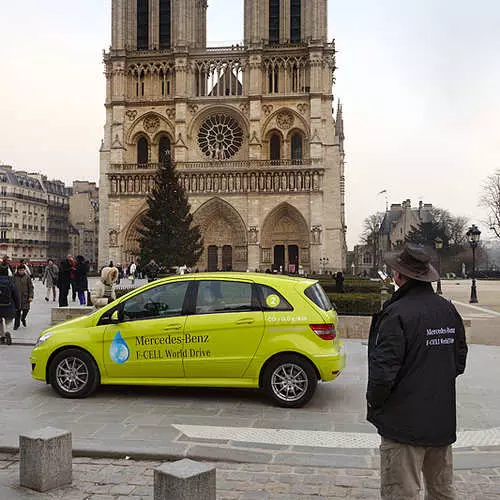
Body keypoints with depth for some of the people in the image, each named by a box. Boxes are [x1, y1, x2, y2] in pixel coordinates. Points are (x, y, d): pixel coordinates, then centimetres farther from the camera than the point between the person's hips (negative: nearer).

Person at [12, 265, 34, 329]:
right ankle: (17, 324, 14)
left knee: (26, 309, -1)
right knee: (17, 310, 1)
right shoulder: (15, 277, 2)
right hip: (17, 296, 0)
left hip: (25, 296, 0)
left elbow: (31, 287, 1)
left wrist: (31, 296, -6)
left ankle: (23, 318, 30)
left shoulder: (27, 277, -1)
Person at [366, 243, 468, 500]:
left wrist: (373, 401, -5)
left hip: (406, 421, -7)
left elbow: (384, 370, -22)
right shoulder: (449, 310, 2)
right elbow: (459, 361, 13)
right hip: (443, 420, 8)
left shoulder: (397, 314, -21)